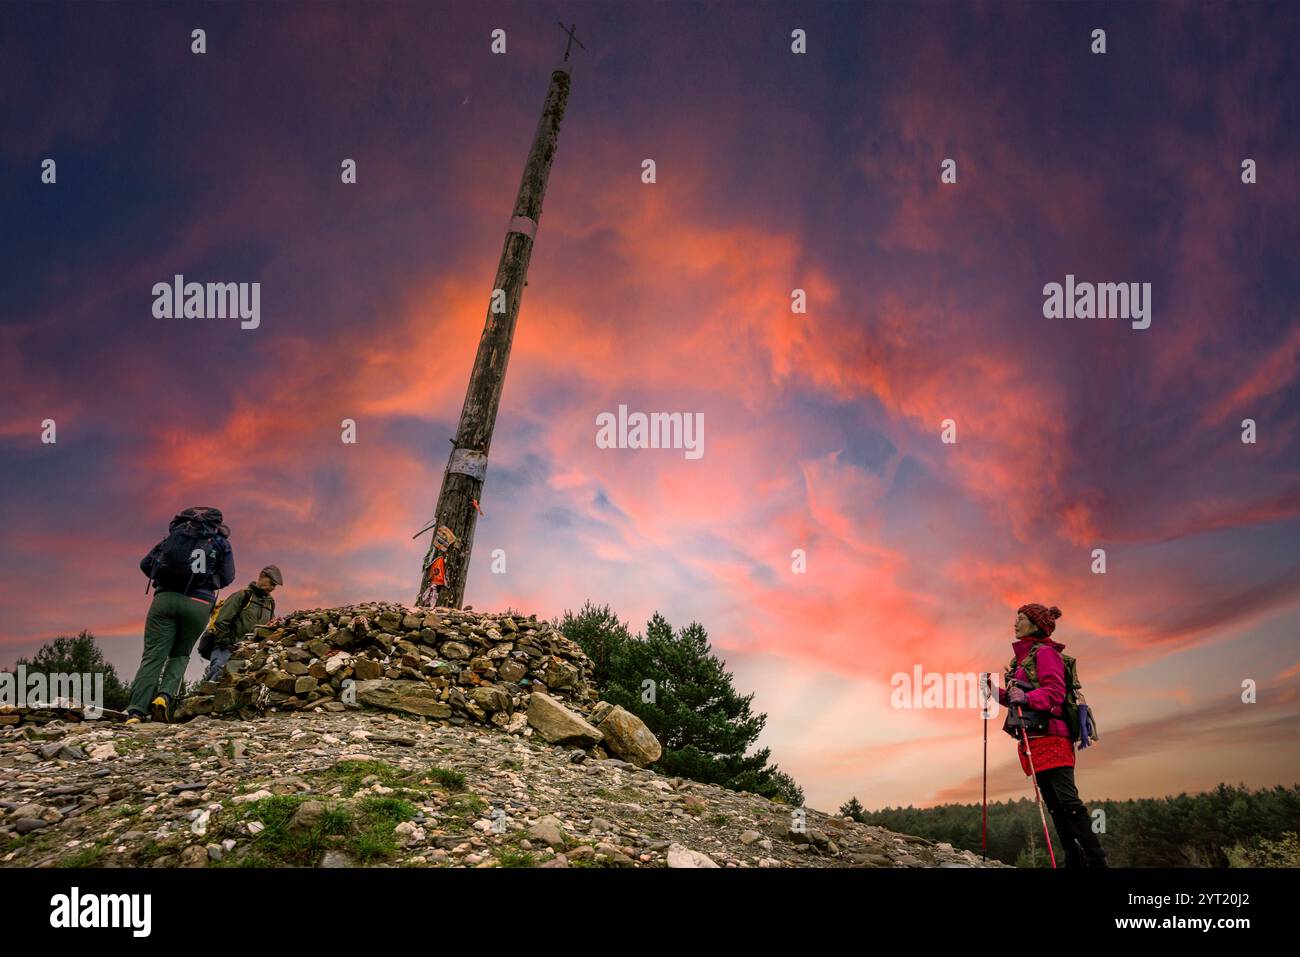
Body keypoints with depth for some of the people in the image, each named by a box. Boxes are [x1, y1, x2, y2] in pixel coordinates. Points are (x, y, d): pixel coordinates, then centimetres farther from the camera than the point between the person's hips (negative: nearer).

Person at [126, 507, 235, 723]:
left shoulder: (176, 534, 19)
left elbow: (146, 563, 16)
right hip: (199, 604, -1)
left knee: (152, 657, 0)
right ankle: (165, 695, -7)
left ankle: (135, 712, -13)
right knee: (180, 655, 17)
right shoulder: (221, 542, 15)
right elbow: (226, 577, 10)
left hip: (165, 598, 1)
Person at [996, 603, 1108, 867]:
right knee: (1053, 804, 6)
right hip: (1032, 739, 9)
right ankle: (1075, 861, 8)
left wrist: (1026, 698, -30)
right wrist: (997, 693, 11)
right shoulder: (1023, 657, 23)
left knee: (1067, 800, -15)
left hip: (1050, 736, -9)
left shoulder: (1045, 652, -4)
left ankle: (1096, 859, -14)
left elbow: (1054, 692, -15)